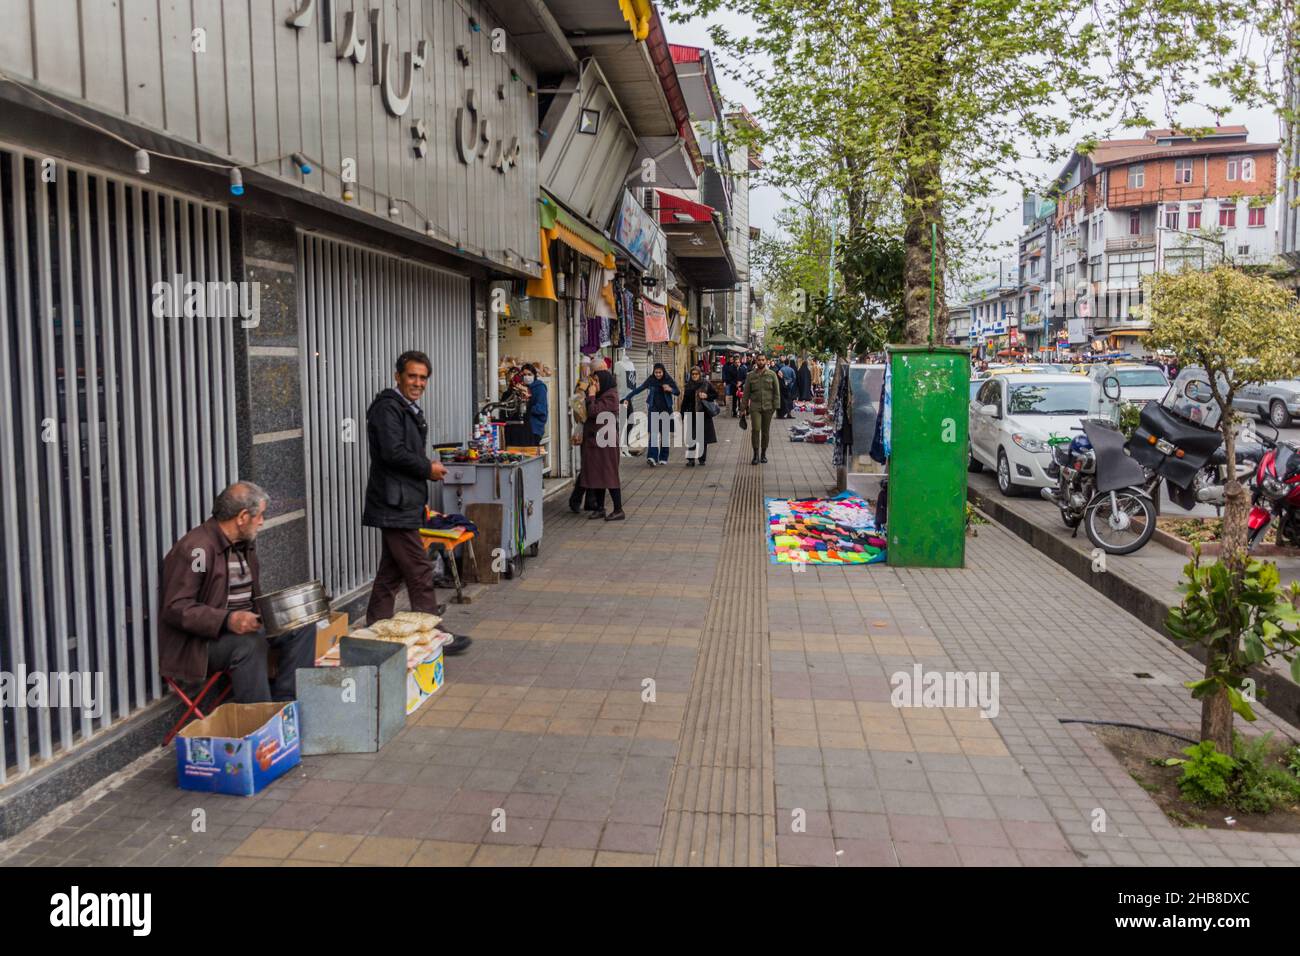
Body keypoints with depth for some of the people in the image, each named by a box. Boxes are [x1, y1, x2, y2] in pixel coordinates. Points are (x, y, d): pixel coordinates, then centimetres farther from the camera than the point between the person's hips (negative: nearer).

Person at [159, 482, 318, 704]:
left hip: (244, 623, 9)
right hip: (200, 640, -9)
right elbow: (175, 608, -23)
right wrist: (228, 621, -33)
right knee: (250, 643, -35)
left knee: (303, 627, -6)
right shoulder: (196, 549, -17)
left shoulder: (244, 544, 14)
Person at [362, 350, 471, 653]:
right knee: (420, 571, -6)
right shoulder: (388, 408, -13)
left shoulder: (408, 409, 20)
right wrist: (428, 469, -11)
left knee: (391, 572, 15)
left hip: (401, 504, 11)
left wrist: (428, 468, 7)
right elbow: (394, 453, -23)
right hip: (395, 505, -11)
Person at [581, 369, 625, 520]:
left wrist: (591, 395, -10)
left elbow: (593, 412, -21)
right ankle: (600, 508, 18)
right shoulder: (602, 395, 15)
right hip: (595, 441, 10)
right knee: (597, 475, 11)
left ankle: (618, 510, 0)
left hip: (606, 441, -10)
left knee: (609, 475, -5)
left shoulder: (610, 397, -14)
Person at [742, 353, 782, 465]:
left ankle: (763, 454, 20)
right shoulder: (750, 376, 5)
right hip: (755, 406, -1)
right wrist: (745, 407, 5)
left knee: (766, 431, 7)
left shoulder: (772, 374, 4)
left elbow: (776, 392, 3)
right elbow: (746, 393, 8)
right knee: (755, 429, -13)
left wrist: (776, 406, -4)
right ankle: (756, 454, -4)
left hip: (768, 407, 1)